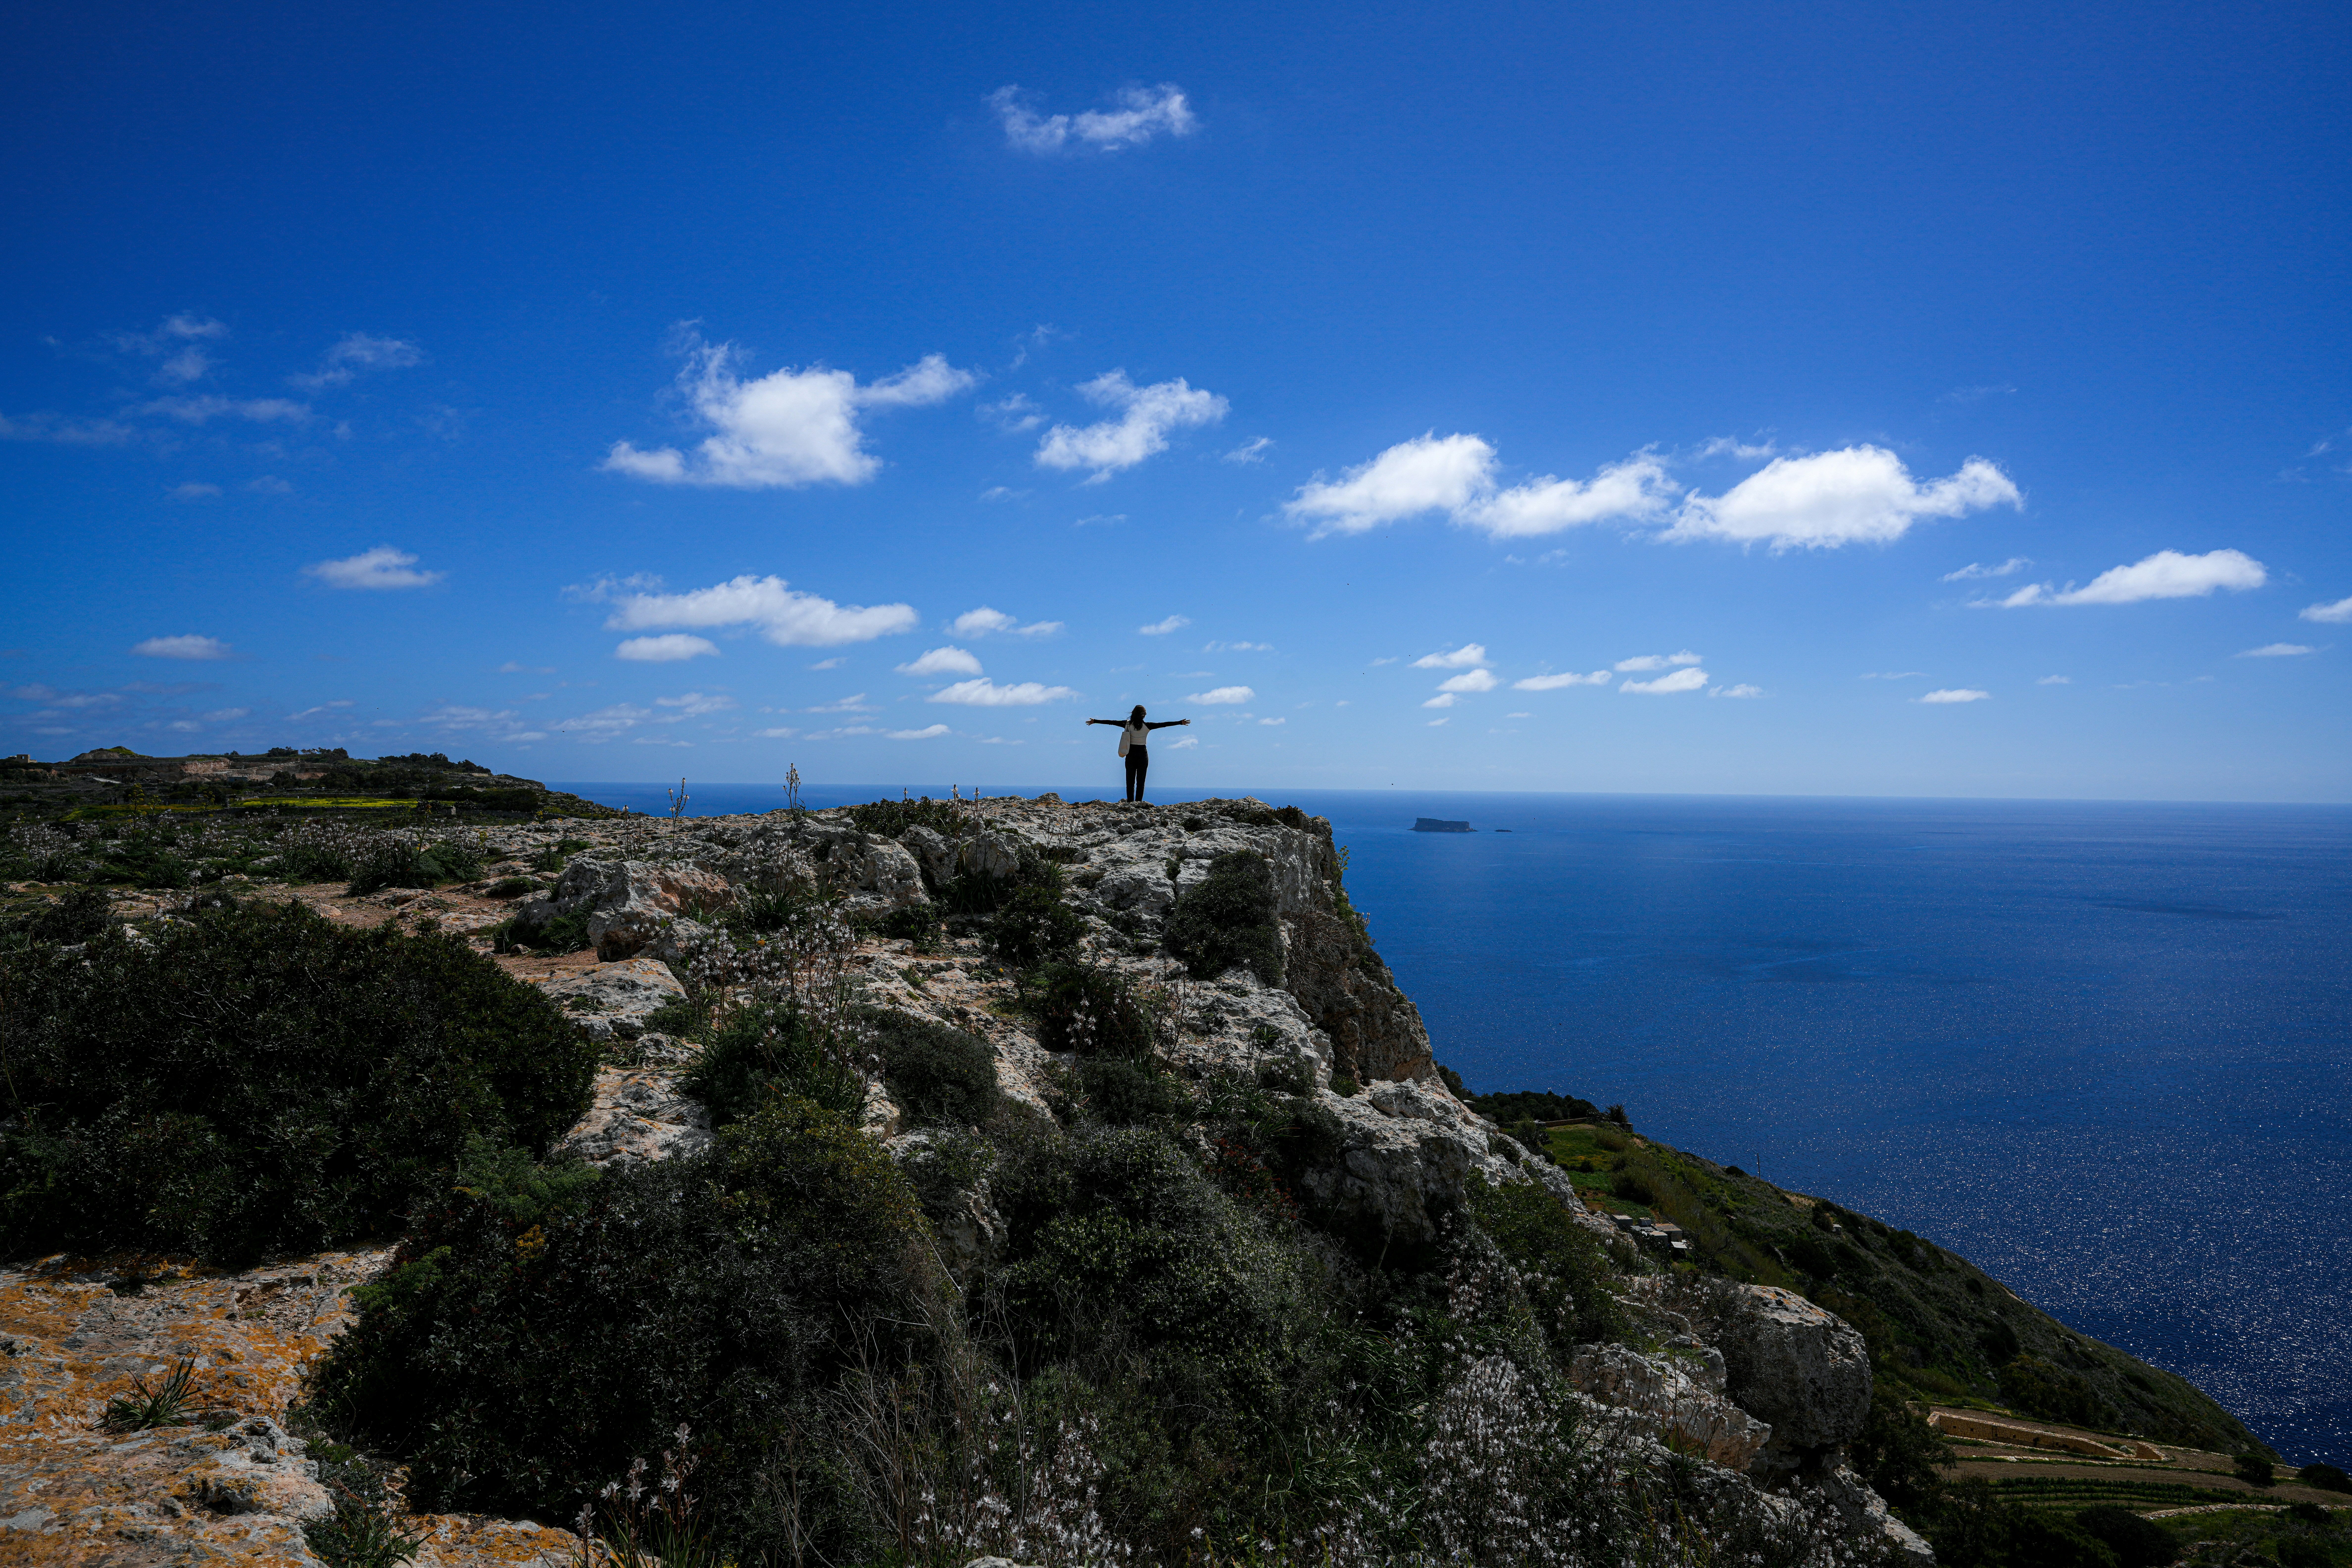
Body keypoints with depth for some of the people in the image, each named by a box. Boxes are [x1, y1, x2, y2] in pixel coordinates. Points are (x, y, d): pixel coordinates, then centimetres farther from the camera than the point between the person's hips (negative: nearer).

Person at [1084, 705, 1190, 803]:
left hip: (1131, 754, 1)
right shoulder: (1147, 726, -9)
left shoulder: (1128, 725, -4)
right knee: (1141, 781, 2)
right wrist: (1180, 723, -5)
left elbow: (1112, 722, 1)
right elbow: (1163, 724, -8)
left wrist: (1095, 721, 8)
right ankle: (1138, 803, -4)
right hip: (1143, 754, -1)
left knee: (1130, 781, 7)